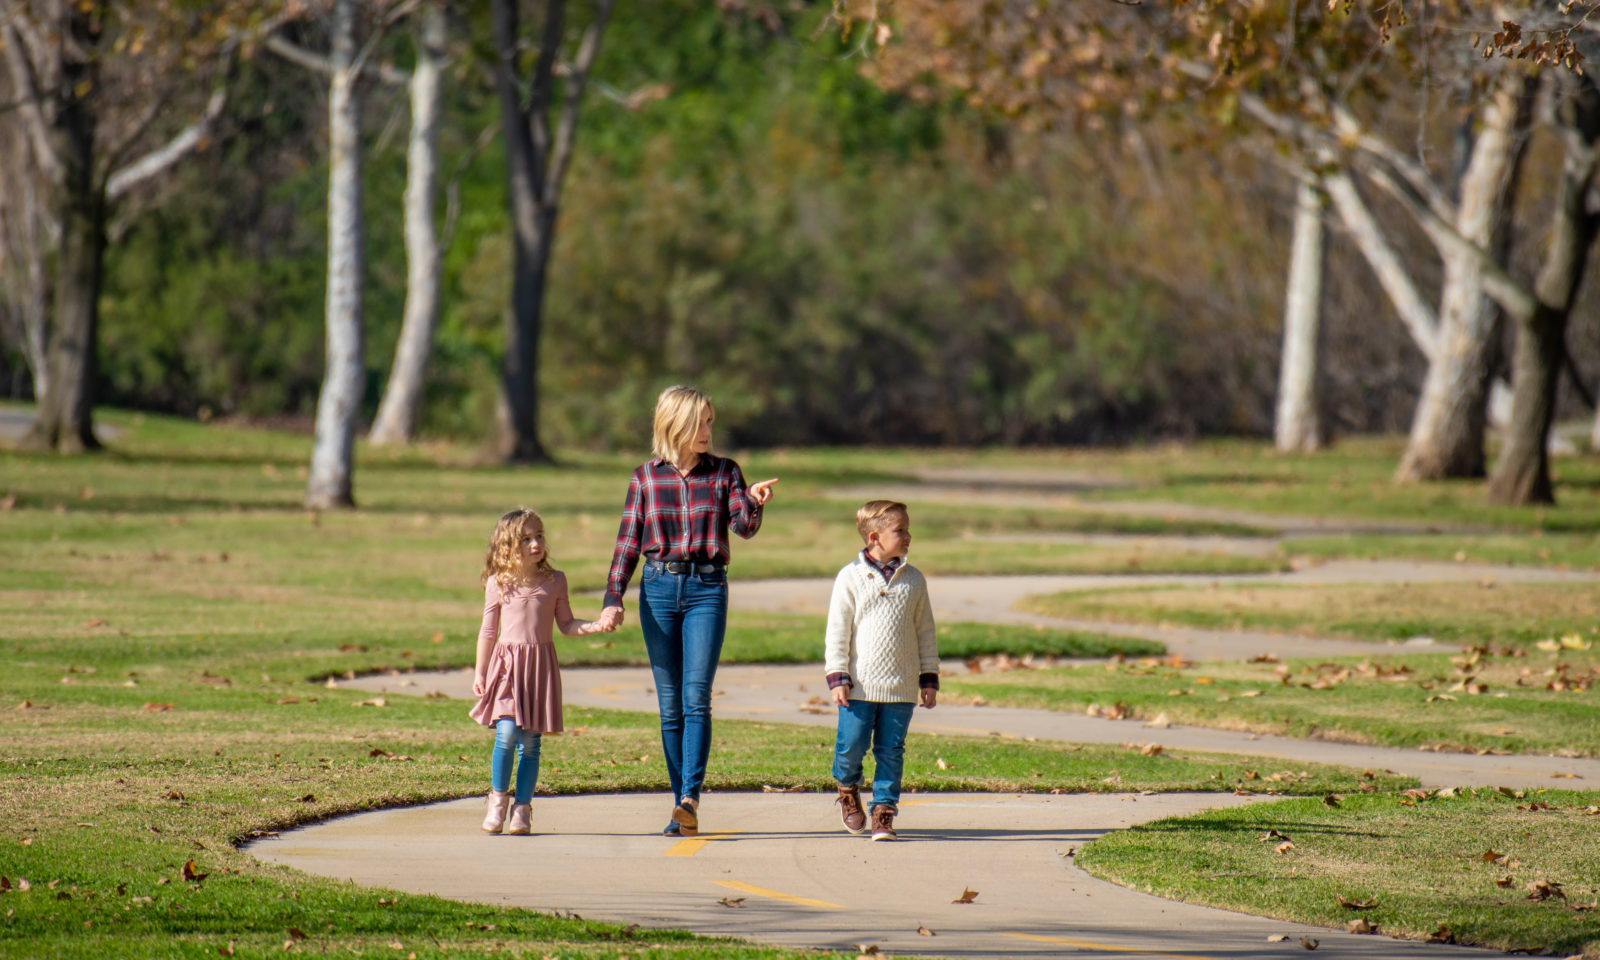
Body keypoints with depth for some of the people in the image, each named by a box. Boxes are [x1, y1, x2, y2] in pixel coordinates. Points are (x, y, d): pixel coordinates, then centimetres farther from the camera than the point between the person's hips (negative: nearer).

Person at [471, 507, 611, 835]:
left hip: (540, 664, 1)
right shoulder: (498, 582, 5)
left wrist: (596, 626, -3)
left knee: (530, 742, 0)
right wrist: (480, 672, 8)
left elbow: (566, 625, 14)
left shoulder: (554, 581, 7)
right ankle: (498, 799, 3)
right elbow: (488, 631, 11)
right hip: (507, 663, -1)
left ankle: (522, 808, 9)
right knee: (507, 733, -15)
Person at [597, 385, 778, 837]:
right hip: (659, 588, 1)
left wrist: (754, 502, -30)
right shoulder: (646, 477, 6)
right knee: (670, 703, 3)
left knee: (696, 698, -13)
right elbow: (628, 543, 8)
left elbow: (744, 527, -9)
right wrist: (613, 599, -2)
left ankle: (690, 797, -19)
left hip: (707, 589, -1)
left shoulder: (724, 472, 4)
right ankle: (681, 806, 8)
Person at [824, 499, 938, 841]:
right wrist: (837, 678, -7)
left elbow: (925, 632, 13)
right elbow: (837, 631, -1)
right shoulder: (851, 577, -2)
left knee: (891, 751, 2)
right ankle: (848, 787, 28)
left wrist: (929, 678, 10)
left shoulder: (912, 579, 7)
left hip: (901, 686, 2)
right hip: (859, 685, -2)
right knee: (852, 745, -1)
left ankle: (884, 809, 10)